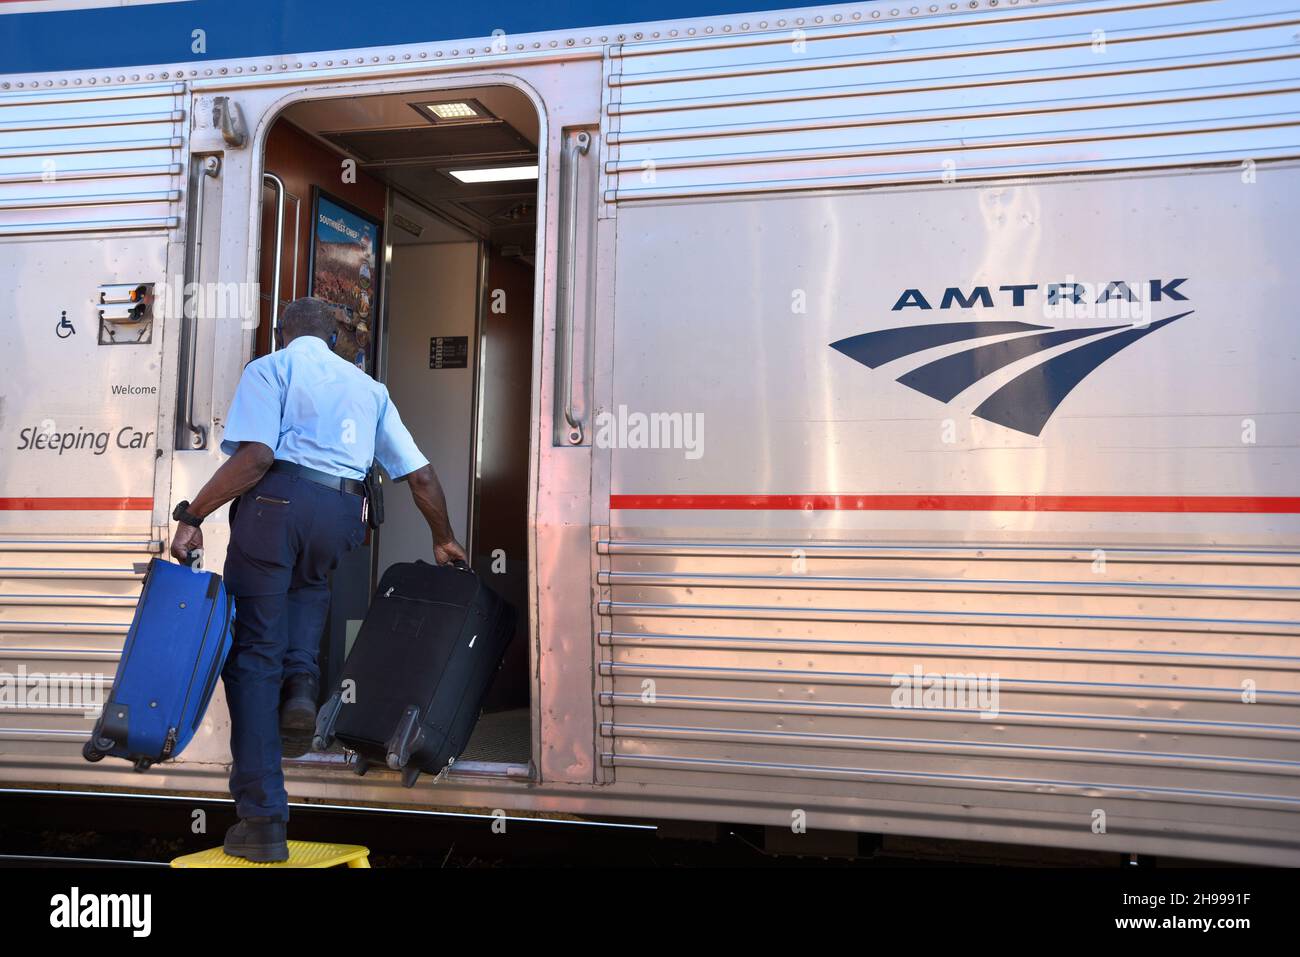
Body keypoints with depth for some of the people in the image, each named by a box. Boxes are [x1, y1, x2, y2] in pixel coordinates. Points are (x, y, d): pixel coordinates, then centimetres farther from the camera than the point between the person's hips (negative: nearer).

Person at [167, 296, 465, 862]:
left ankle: (263, 820, -2)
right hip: (343, 516, 4)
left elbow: (255, 456, -8)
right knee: (309, 582, 37)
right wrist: (443, 540, 36)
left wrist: (191, 516, -4)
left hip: (278, 501, -4)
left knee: (254, 654, 2)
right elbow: (421, 477, 22)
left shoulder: (270, 368, 9)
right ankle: (302, 677, 7)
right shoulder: (367, 386, 24)